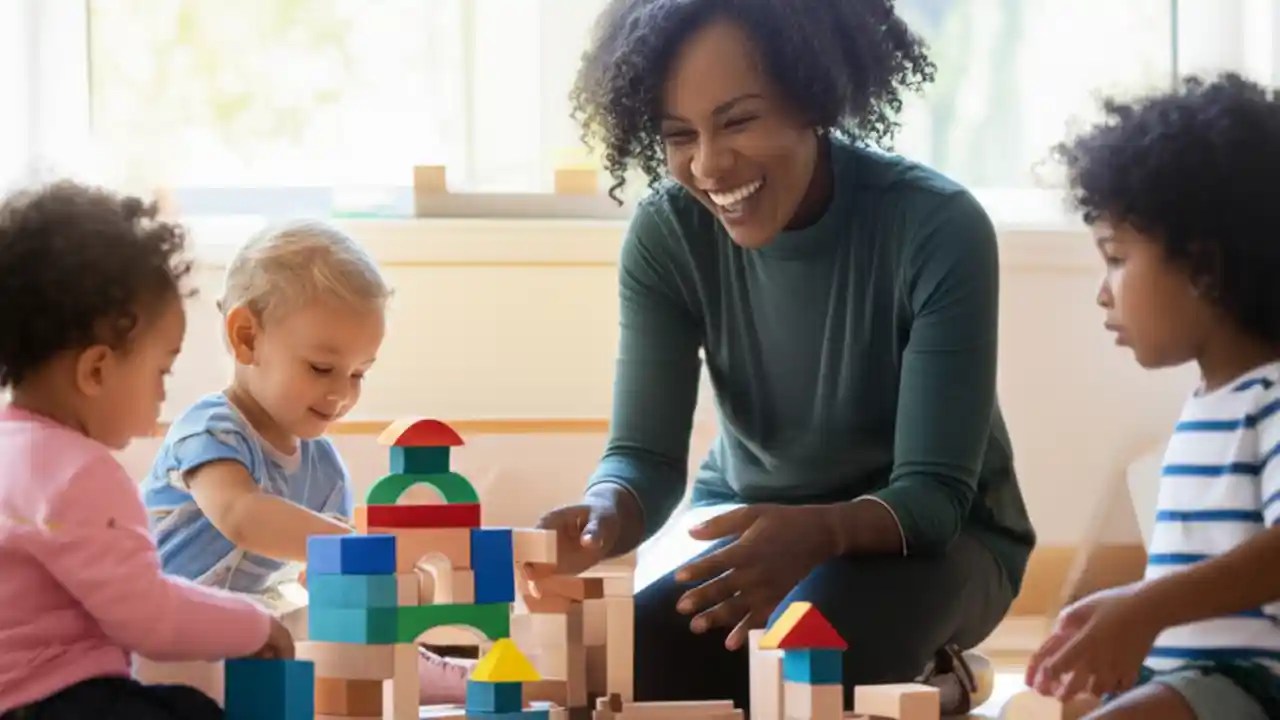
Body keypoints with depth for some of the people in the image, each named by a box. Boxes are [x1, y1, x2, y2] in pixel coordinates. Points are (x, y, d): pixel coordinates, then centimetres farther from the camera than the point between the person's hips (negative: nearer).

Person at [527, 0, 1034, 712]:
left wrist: (816, 534, -50)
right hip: (749, 519, 4)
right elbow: (646, 455, -18)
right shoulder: (668, 232, -15)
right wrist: (605, 516, -44)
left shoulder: (937, 226, -26)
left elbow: (933, 493, -27)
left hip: (932, 537, -4)